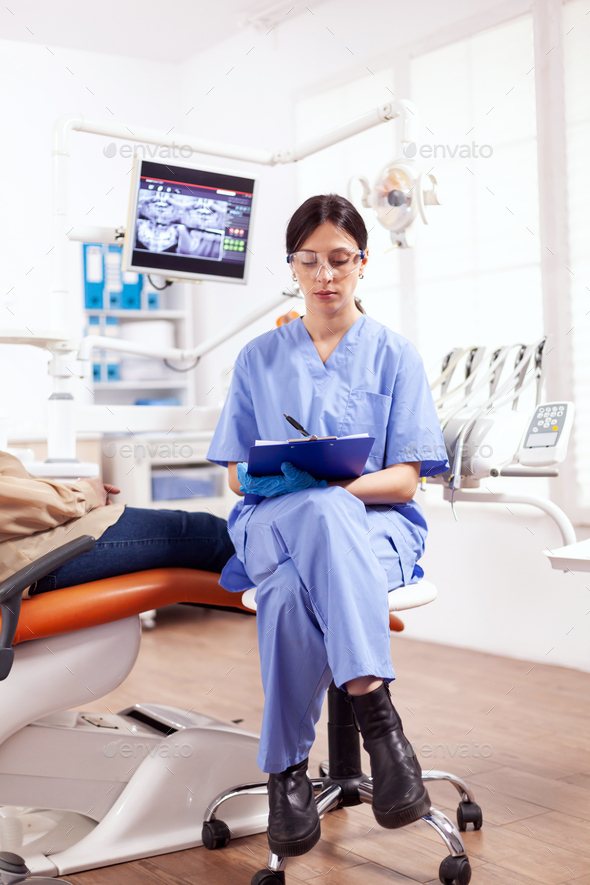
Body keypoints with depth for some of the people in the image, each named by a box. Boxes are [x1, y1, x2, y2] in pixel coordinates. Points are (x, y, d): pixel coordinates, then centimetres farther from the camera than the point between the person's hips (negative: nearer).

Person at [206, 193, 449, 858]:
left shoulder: (394, 355, 9)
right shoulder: (259, 359, 15)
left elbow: (404, 480, 0)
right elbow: (237, 473, 15)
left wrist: (322, 481, -17)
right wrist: (262, 480, -10)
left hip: (374, 523, -1)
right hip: (273, 523, 1)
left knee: (292, 590, -39)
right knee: (290, 587, -39)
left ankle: (287, 767, -37)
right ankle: (377, 715, -33)